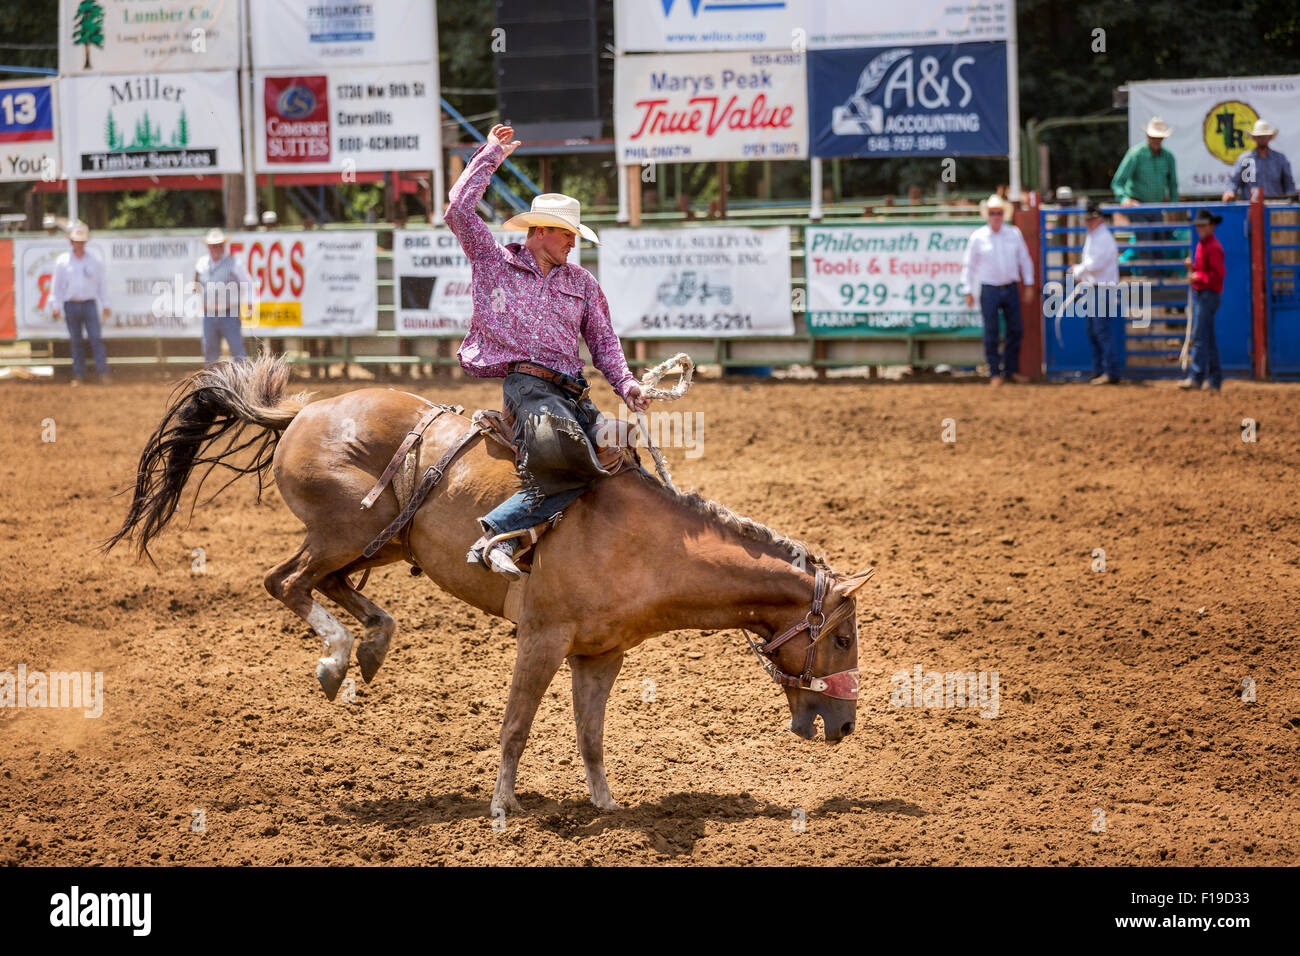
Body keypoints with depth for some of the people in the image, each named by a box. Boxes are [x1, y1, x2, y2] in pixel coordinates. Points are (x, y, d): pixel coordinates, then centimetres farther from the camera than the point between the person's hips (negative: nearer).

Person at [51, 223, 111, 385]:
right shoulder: (62, 261, 4)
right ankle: (78, 375, 10)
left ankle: (103, 373, -9)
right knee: (75, 341, 4)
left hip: (89, 304, 0)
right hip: (71, 305, 1)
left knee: (96, 338, -9)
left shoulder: (94, 260, 6)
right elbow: (56, 285, 6)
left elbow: (102, 283, 10)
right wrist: (56, 307, 1)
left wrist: (105, 305, 6)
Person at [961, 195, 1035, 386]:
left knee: (1016, 330, 5)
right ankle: (995, 372, 8)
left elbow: (1024, 260, 11)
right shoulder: (978, 237, -4)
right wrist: (968, 292, -1)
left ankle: (1012, 369, 18)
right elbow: (968, 265, 2)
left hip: (1010, 289, 3)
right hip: (989, 290, -3)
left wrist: (1029, 285, 8)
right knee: (991, 333, -1)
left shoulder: (1014, 234, 2)